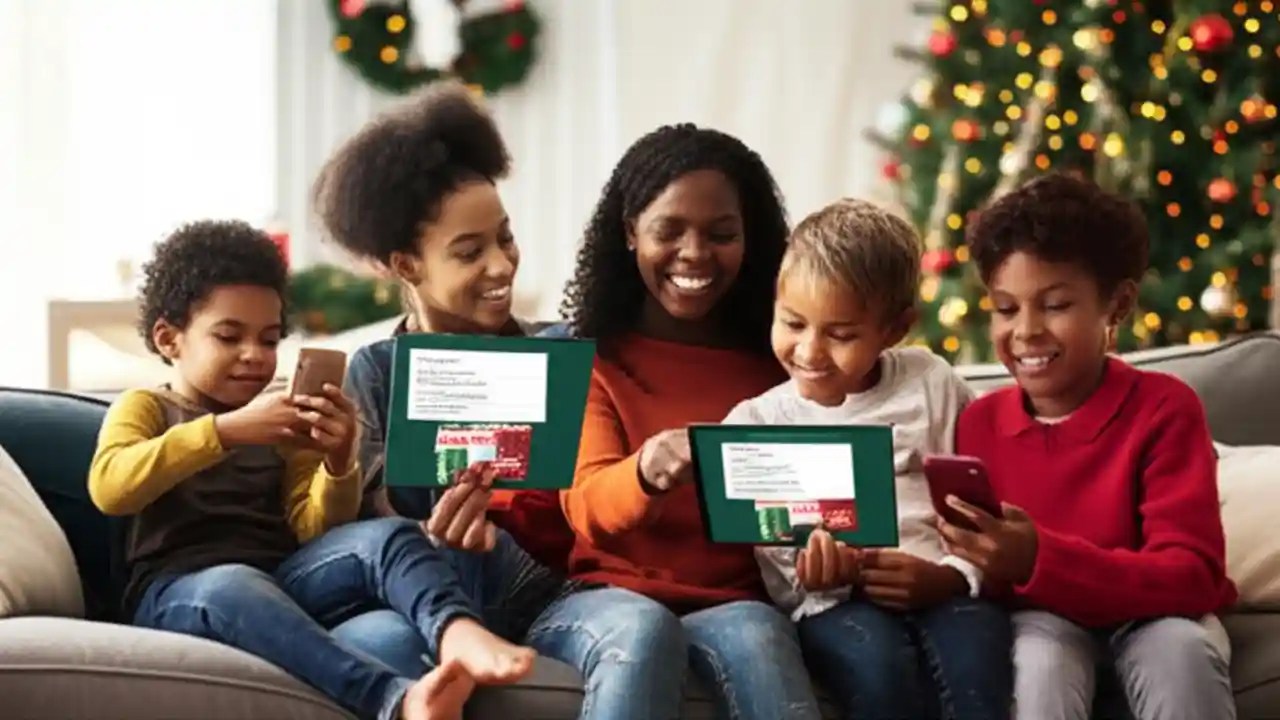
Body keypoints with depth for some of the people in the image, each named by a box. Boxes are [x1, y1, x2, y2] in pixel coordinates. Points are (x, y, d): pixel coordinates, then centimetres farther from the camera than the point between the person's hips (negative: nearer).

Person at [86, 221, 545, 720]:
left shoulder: (282, 424, 25)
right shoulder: (145, 407, 12)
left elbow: (314, 531, 11)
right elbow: (109, 488, -11)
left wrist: (337, 463, -10)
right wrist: (227, 429, -20)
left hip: (283, 576, 5)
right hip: (179, 589, -4)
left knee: (387, 535, -23)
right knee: (233, 586, -40)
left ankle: (453, 632, -55)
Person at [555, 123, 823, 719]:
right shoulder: (591, 359, 9)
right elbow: (583, 503, -8)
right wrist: (645, 472, -32)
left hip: (737, 605, 1)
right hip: (614, 596, -1)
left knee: (752, 633, -35)